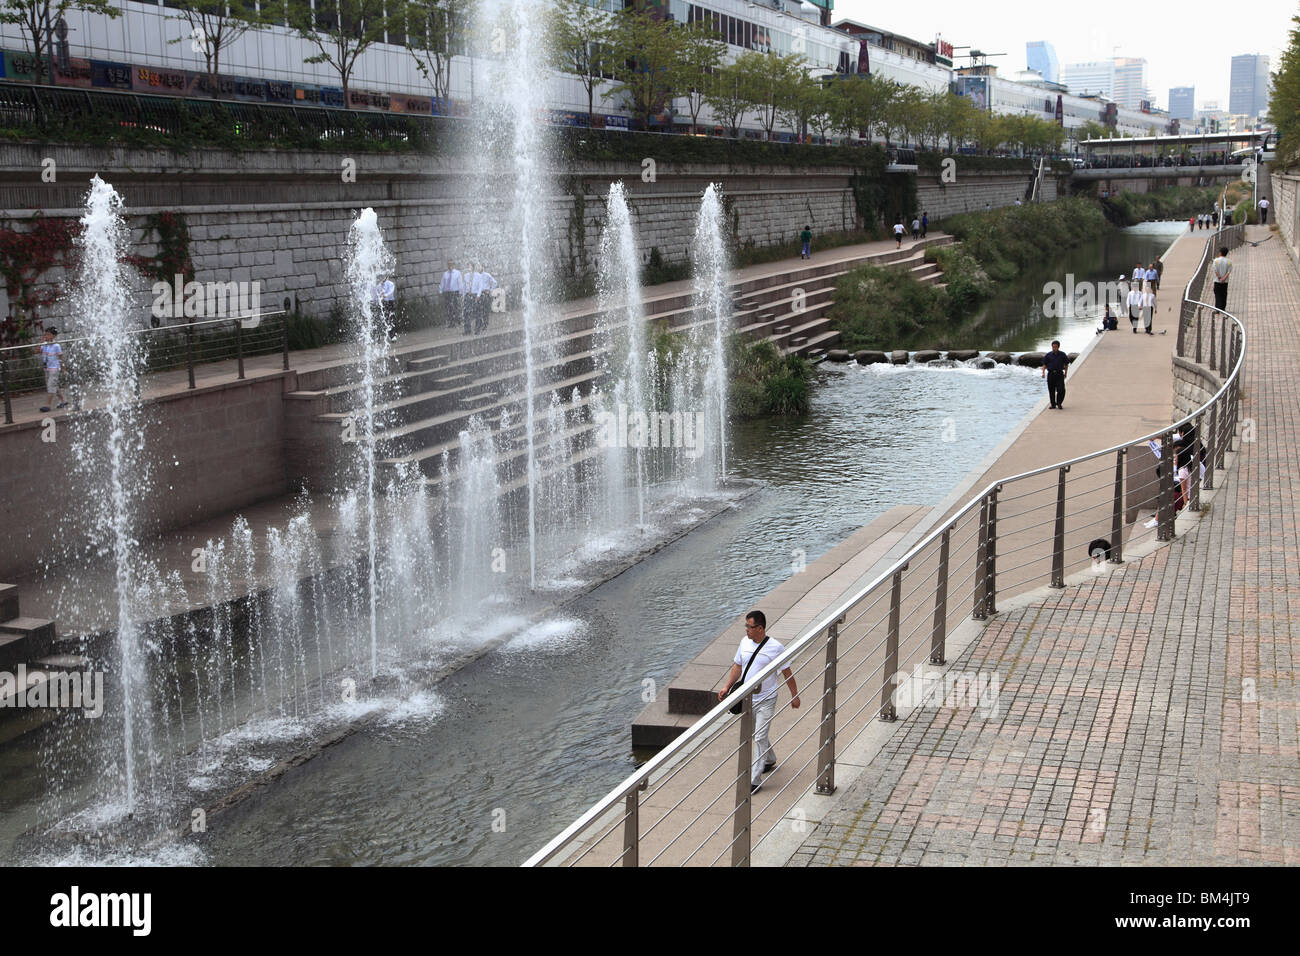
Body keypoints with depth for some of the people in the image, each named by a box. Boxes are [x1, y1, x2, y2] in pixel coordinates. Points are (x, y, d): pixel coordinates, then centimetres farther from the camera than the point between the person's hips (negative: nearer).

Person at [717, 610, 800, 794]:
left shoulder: (776, 648, -15)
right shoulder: (744, 642, 1)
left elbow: (787, 673, -4)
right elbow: (737, 666, 13)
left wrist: (794, 695, 2)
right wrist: (727, 687, 5)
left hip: (766, 701, -6)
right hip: (747, 699, 6)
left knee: (760, 738, -9)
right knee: (759, 733, 22)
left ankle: (754, 780, -7)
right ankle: (770, 761, 48)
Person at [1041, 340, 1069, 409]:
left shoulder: (1062, 355, 3)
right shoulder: (1048, 355, 4)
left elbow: (1066, 364, 13)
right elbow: (1044, 364, 6)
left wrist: (1065, 373, 13)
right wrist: (1043, 372, -8)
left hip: (1059, 374, -1)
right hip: (1051, 374, 1)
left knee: (1061, 390, -10)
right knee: (1051, 390, 2)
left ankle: (1059, 403, 8)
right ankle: (1053, 404, 13)